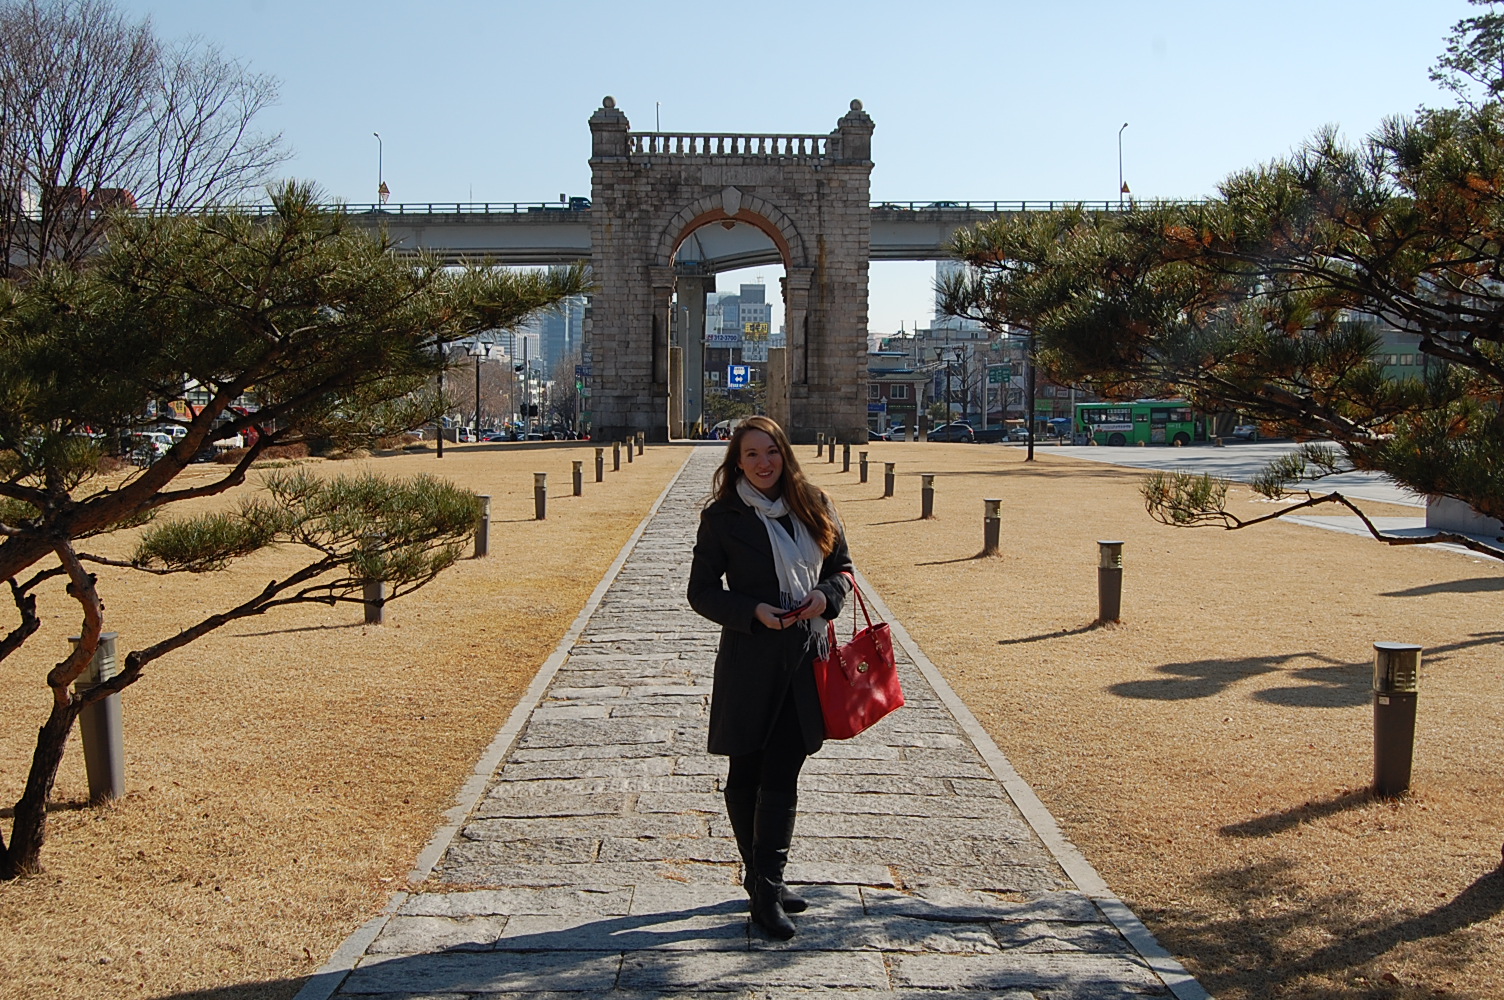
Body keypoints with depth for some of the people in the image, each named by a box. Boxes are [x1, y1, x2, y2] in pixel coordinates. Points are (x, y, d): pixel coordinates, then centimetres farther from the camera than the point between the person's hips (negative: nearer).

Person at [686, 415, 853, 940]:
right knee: (747, 774, 7)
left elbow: (842, 565, 15)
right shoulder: (722, 517, -2)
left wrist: (826, 594, -7)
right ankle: (763, 882, 23)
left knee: (782, 774, 1)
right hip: (750, 662, -2)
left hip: (805, 658, 2)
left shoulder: (813, 504, 6)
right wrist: (753, 611, -16)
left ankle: (766, 887, 8)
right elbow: (701, 591, -1)